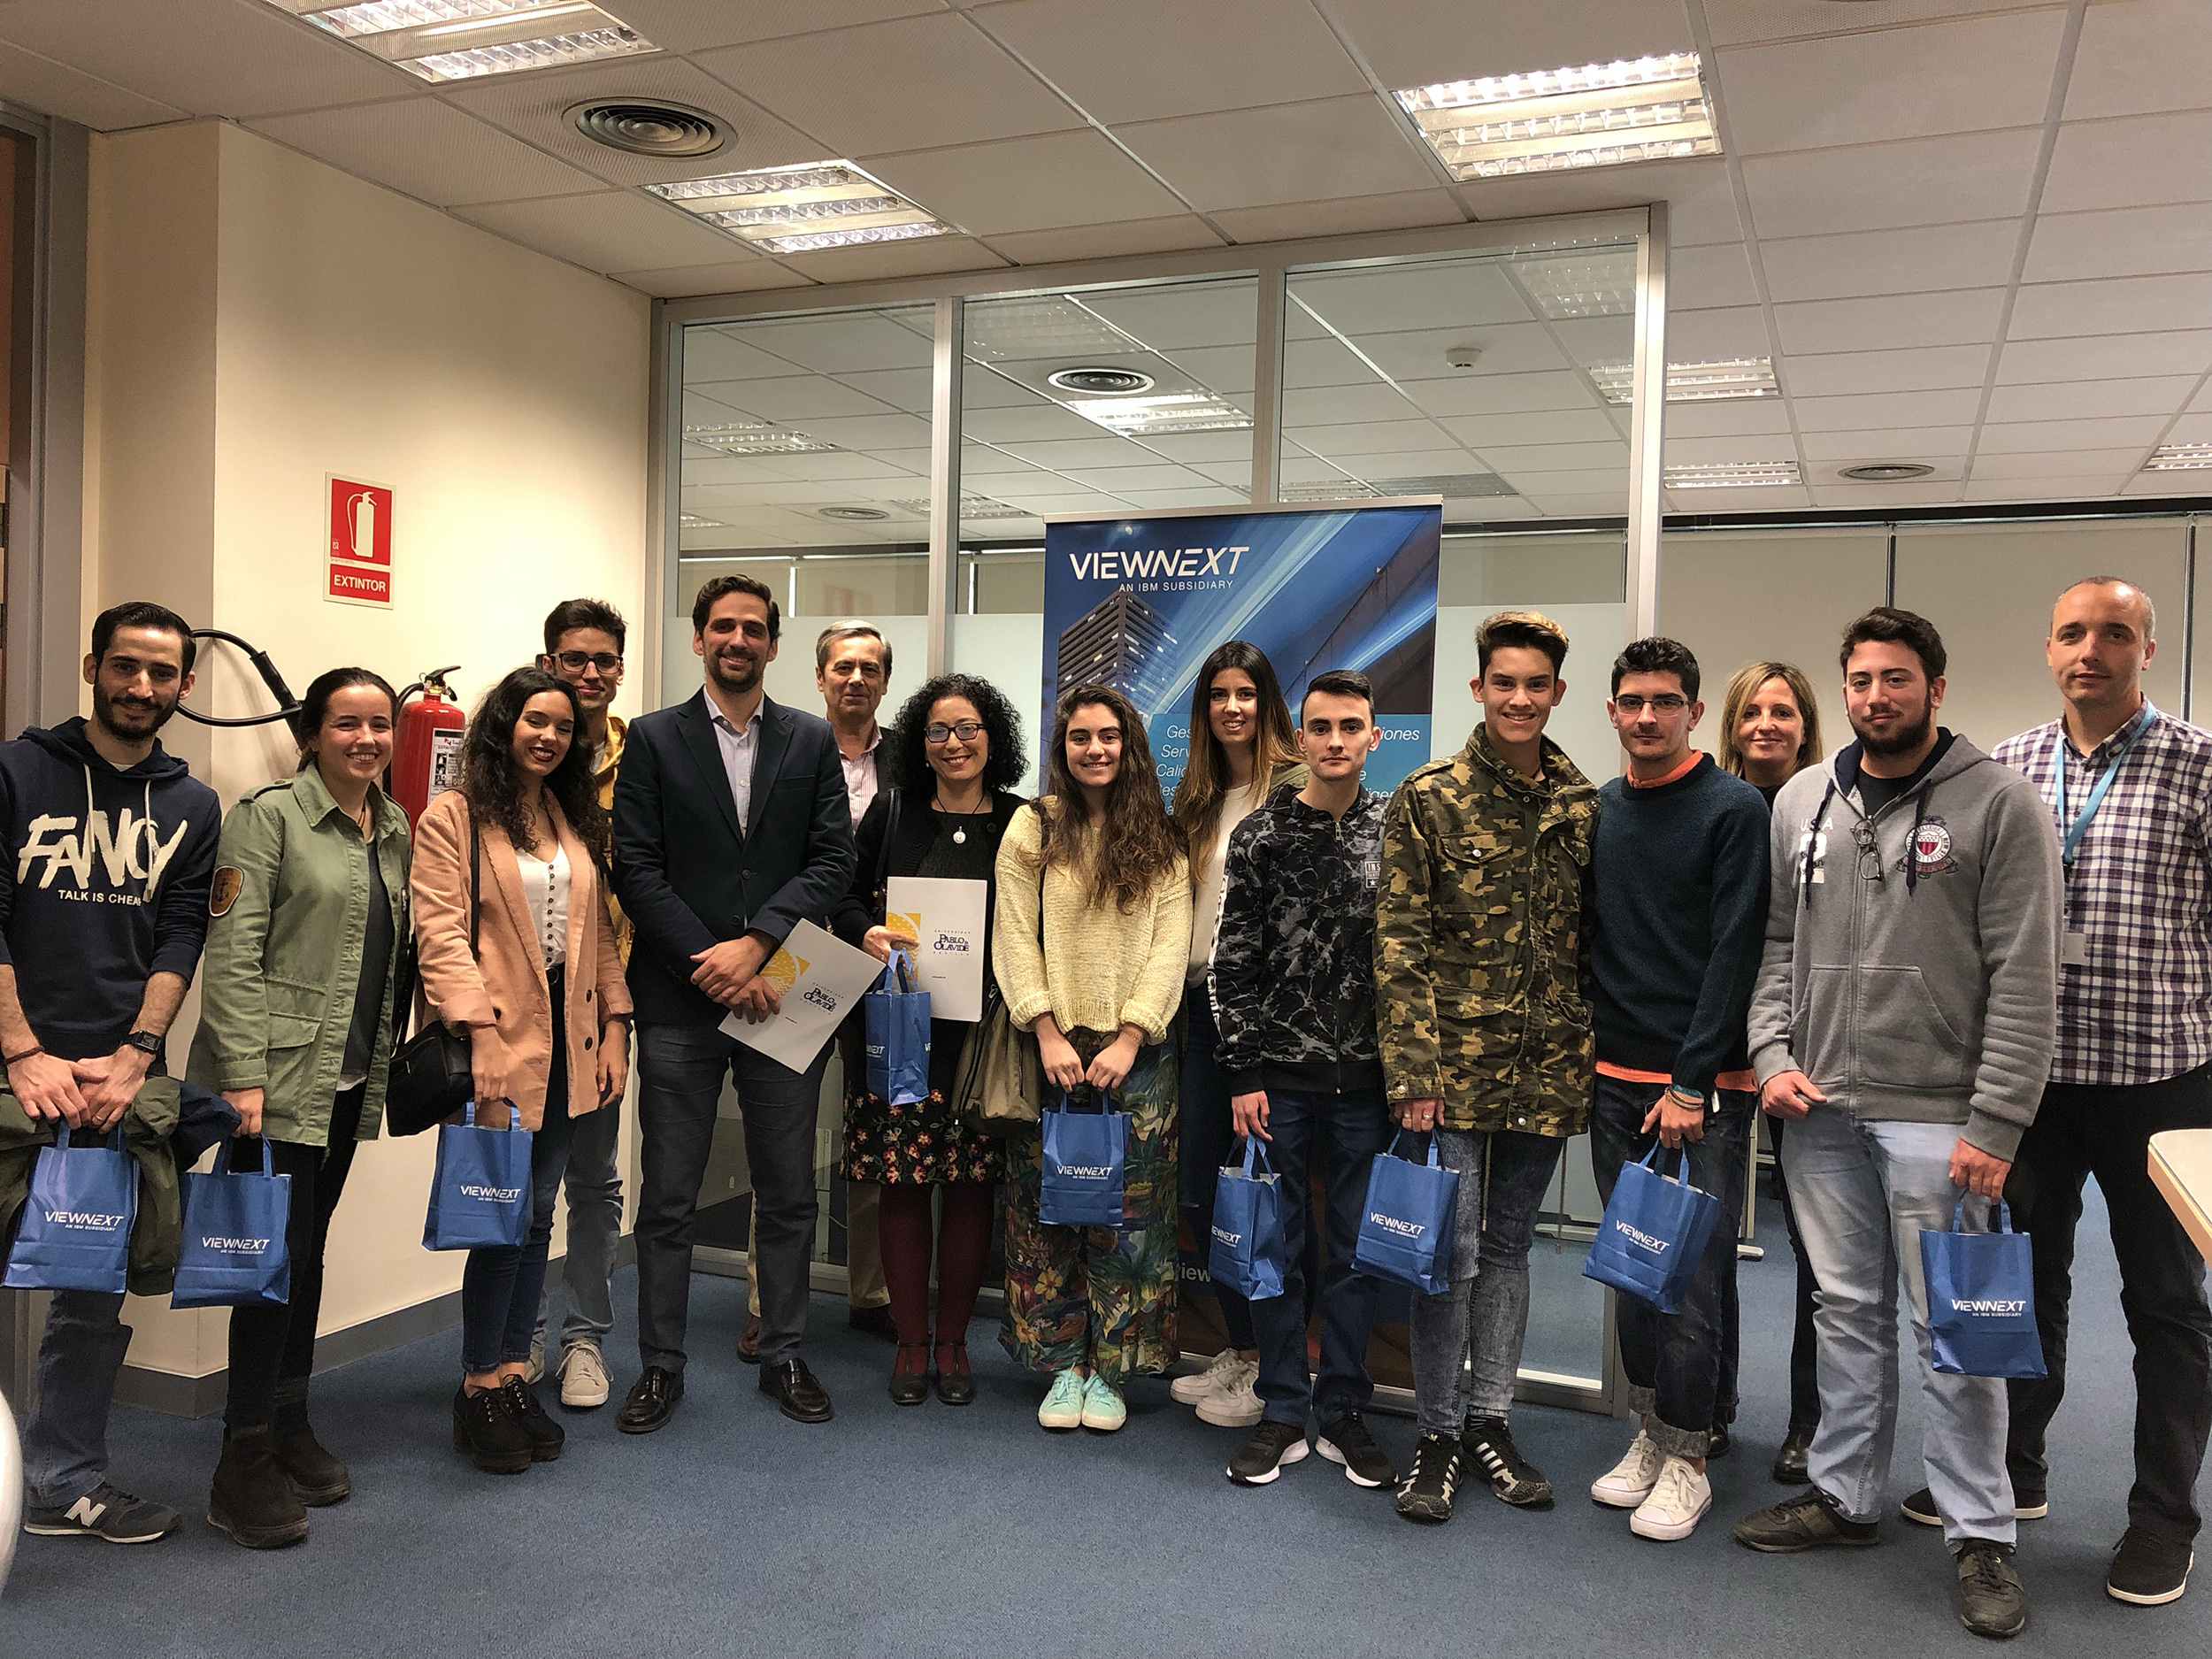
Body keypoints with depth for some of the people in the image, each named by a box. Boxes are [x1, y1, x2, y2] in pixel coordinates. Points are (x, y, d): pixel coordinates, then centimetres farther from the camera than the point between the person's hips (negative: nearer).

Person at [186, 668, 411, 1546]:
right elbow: (231, 953, -12)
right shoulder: (268, 816, -8)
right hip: (277, 1076, -6)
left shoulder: (395, 829, 12)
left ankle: (289, 1426, 27)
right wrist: (242, 1074, -18)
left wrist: (384, 1063, 14)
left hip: (350, 1078, 6)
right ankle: (245, 1466, 4)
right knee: (280, 1252, -6)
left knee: (307, 1251, 14)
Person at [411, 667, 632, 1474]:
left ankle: (513, 1373, 20)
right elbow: (440, 933, -11)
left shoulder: (576, 823, 17)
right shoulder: (452, 817, -3)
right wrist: (478, 1033, -21)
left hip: (566, 1043, 6)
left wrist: (614, 1024, 8)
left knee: (538, 1213, 9)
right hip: (499, 1043, -6)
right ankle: (479, 1389, 10)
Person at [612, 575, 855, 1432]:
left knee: (788, 1195, 10)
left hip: (779, 997, 1)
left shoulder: (813, 740, 8)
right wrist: (708, 964, -12)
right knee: (666, 1199, 6)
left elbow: (833, 861, -1)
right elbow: (636, 868, -3)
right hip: (679, 1005, -1)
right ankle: (661, 1365, 20)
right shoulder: (652, 739, 4)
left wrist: (754, 944, -13)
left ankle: (784, 1354, 25)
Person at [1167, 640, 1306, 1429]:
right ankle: (1241, 1349, 25)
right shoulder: (1197, 797, 17)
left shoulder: (1296, 788, -7)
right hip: (1204, 1001, 8)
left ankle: (1272, 1368, 12)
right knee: (1198, 1184, 10)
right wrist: (1178, 992, 14)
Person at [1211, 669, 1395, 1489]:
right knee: (1277, 1247, 8)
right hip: (1279, 1078, 0)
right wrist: (1244, 1072, -4)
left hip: (1366, 1081, 1)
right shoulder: (1261, 835, 1)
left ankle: (1341, 1411, 23)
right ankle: (1284, 1414, 21)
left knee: (1358, 1251, 9)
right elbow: (1233, 964, 0)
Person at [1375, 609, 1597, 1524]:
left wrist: (1592, 1053, 7)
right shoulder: (1427, 797, -4)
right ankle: (1438, 1433, 15)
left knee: (1508, 1245, 14)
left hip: (1548, 1065, 4)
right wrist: (1413, 1067, -14)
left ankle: (1488, 1419, 26)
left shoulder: (1583, 805, 7)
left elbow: (1593, 938, 11)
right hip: (1455, 1062, -4)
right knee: (1451, 1251, 0)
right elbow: (1398, 943, -8)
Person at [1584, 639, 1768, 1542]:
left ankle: (1685, 1458, 13)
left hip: (1706, 1084, -5)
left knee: (1694, 1274, 0)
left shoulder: (1734, 808, -7)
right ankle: (1650, 1430, 25)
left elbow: (1736, 951, -11)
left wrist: (1691, 1083, -14)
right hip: (1615, 1078, 5)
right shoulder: (1596, 811, 9)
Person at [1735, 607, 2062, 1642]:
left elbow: (2024, 980, -10)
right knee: (1847, 1312, 15)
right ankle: (1843, 1496, 29)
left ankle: (1980, 1533, 17)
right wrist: (1773, 1055, 0)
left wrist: (1995, 1124, -14)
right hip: (1819, 1110, 5)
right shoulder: (1800, 802, 9)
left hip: (1936, 1117, -4)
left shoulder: (1998, 803, -6)